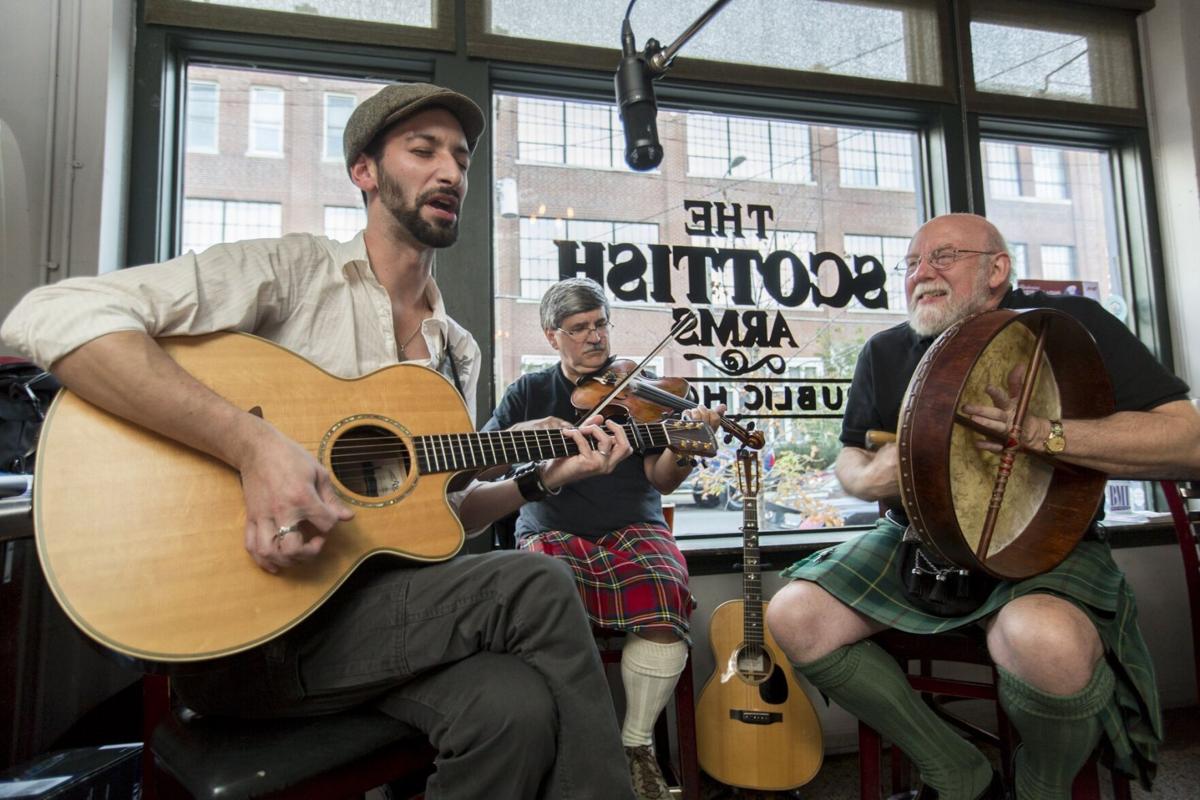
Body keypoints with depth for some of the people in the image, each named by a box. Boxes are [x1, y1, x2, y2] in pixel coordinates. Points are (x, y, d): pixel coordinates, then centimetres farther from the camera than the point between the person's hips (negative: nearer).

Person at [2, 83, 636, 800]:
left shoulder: (460, 351, 14)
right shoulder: (292, 270, -5)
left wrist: (539, 479, 4)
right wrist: (253, 443, -27)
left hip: (384, 600, 5)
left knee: (518, 706, -27)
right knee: (539, 590, -23)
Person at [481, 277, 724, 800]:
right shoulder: (529, 392, 15)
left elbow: (662, 480, 0)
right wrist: (524, 431, -12)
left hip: (631, 528, 0)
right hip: (551, 532, 0)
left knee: (666, 606, -32)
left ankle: (637, 746, -7)